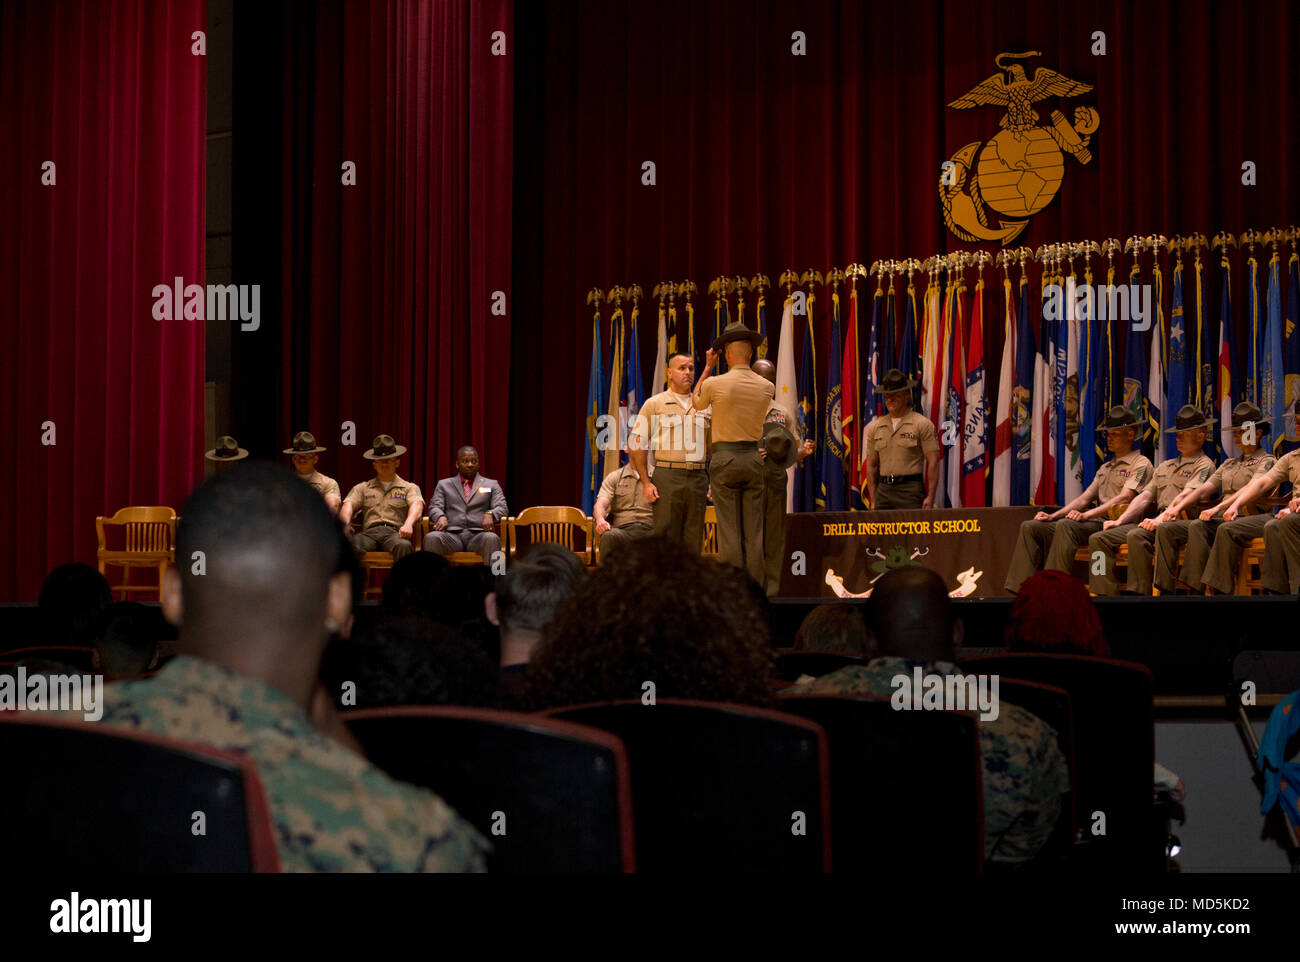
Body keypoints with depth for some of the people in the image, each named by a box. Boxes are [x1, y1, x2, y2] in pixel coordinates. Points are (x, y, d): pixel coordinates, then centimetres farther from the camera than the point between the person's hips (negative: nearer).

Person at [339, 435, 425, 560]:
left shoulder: (409, 488, 22)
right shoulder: (362, 488, 28)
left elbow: (416, 505, 3)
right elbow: (348, 505, 12)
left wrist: (408, 524, -22)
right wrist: (346, 524, -13)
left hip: (395, 532, -1)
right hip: (370, 533, 1)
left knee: (403, 546, -40)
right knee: (352, 544, -37)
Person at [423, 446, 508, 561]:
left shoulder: (491, 485, 21)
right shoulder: (444, 484, 23)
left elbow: (502, 508, 10)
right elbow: (435, 507, 12)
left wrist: (490, 514, -15)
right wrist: (441, 516, -15)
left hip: (478, 535, -1)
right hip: (452, 534, 1)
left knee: (492, 538, -36)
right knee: (431, 537, -32)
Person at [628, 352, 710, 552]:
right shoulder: (654, 404, 5)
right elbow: (636, 445, 1)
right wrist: (646, 482, -7)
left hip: (698, 478, 4)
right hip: (666, 477, -4)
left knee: (693, 541, 3)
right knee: (666, 537, -8)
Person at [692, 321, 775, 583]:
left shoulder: (715, 384, -8)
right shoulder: (766, 388, 0)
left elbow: (696, 403, 14)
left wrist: (708, 367, 21)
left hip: (724, 458, -3)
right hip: (753, 457, 3)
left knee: (729, 531, -2)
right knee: (754, 531, 6)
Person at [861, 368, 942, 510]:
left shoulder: (923, 424, 1)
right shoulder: (875, 427, 14)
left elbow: (933, 462, -3)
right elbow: (871, 465, 16)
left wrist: (930, 497, -11)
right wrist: (872, 501, 10)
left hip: (910, 489, -4)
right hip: (883, 491, 4)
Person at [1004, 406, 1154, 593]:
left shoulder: (1140, 464, 1)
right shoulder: (1105, 468, 30)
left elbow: (1124, 498, -14)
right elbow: (1084, 499, 25)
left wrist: (1087, 514, -26)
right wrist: (1052, 516, 8)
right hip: (1095, 521, 9)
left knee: (1066, 526, -36)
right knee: (1030, 527, -5)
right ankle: (1022, 592, -17)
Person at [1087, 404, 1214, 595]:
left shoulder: (1204, 465, 4)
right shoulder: (1165, 467, 30)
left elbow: (1185, 496, -12)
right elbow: (1145, 497, 21)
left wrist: (1161, 519, -27)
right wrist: (1119, 521, 6)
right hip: (1156, 521, 8)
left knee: (1136, 536, -38)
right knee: (1098, 539, -10)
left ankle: (1138, 595, -36)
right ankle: (1105, 597, -20)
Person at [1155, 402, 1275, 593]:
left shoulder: (1266, 461, 5)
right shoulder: (1230, 463, 28)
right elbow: (1203, 490, 20)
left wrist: (1218, 508, -25)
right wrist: (1176, 508, 3)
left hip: (1249, 519, -7)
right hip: (1222, 519, 7)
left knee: (1197, 526, -37)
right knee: (1166, 529, -13)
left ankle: (1193, 585, -37)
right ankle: (1164, 588, -19)